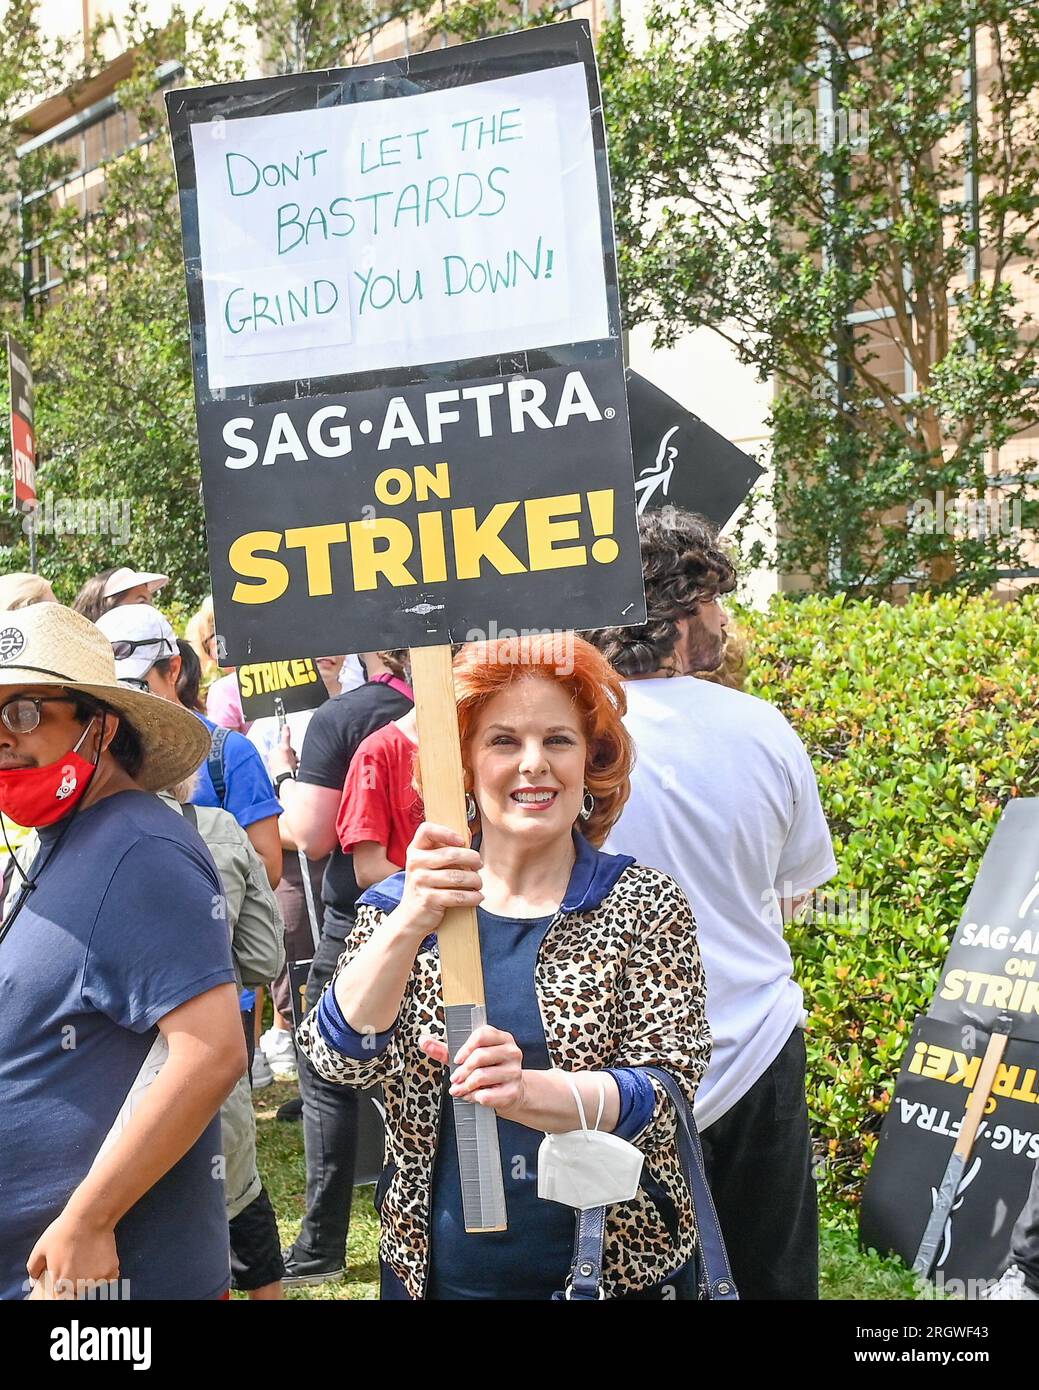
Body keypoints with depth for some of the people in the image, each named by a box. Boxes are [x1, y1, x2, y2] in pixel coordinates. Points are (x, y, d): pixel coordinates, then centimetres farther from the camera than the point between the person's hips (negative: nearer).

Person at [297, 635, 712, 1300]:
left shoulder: (646, 906, -5)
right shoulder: (401, 905, -1)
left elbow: (667, 1092, -14)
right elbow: (342, 1058, -14)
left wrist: (529, 1091, -32)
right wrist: (408, 925, -31)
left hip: (621, 1270, -1)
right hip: (437, 1272, 2)